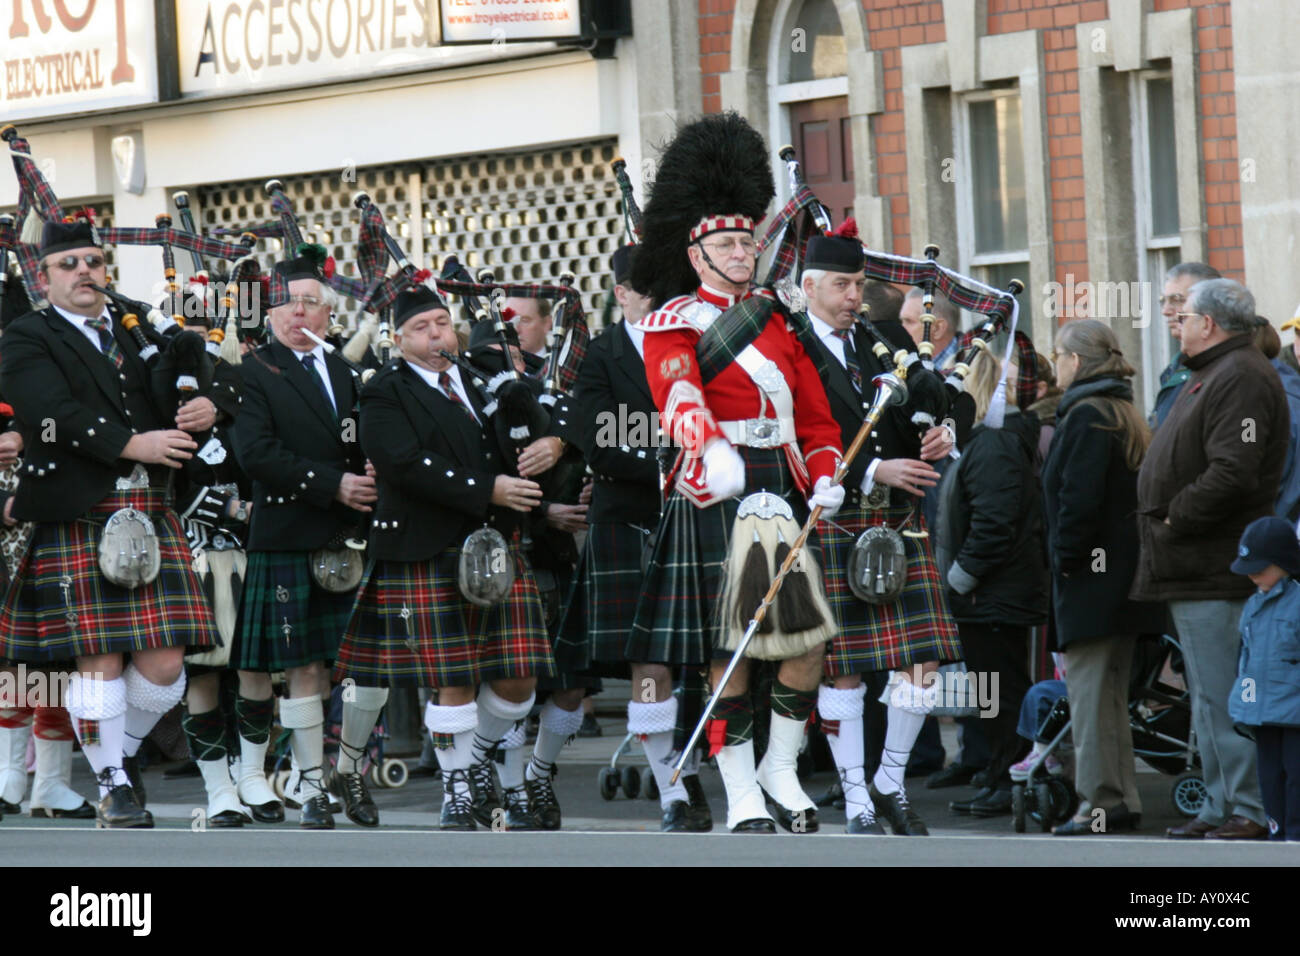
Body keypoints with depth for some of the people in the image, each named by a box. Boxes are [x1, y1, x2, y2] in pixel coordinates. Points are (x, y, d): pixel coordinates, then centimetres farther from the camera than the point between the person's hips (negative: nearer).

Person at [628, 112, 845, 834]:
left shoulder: (776, 319, 17)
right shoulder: (673, 322, -1)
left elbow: (815, 411, 19)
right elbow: (678, 397, -21)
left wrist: (824, 477, 1)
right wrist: (710, 455, -41)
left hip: (786, 495, 5)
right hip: (718, 495, -5)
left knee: (810, 639, 1)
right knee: (731, 650, -3)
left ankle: (781, 768, 18)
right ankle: (742, 794, 4)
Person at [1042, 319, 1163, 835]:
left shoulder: (1085, 417, -13)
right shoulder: (1125, 416, 15)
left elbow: (1079, 499, -22)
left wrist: (1065, 556, -12)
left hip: (1092, 578, -10)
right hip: (1125, 575, 10)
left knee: (1089, 687, -7)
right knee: (1110, 690, 14)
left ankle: (1100, 802, -8)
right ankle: (1123, 801, 16)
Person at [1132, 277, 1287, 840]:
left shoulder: (1240, 379, -15)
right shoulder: (1209, 376, 20)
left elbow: (1233, 474, -26)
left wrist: (1174, 518, -18)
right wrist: (1166, 518, 12)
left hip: (1213, 572, -11)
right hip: (1193, 571, 11)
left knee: (1221, 696, -10)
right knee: (1209, 695, 15)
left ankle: (1248, 811, -7)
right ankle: (1221, 808, 21)